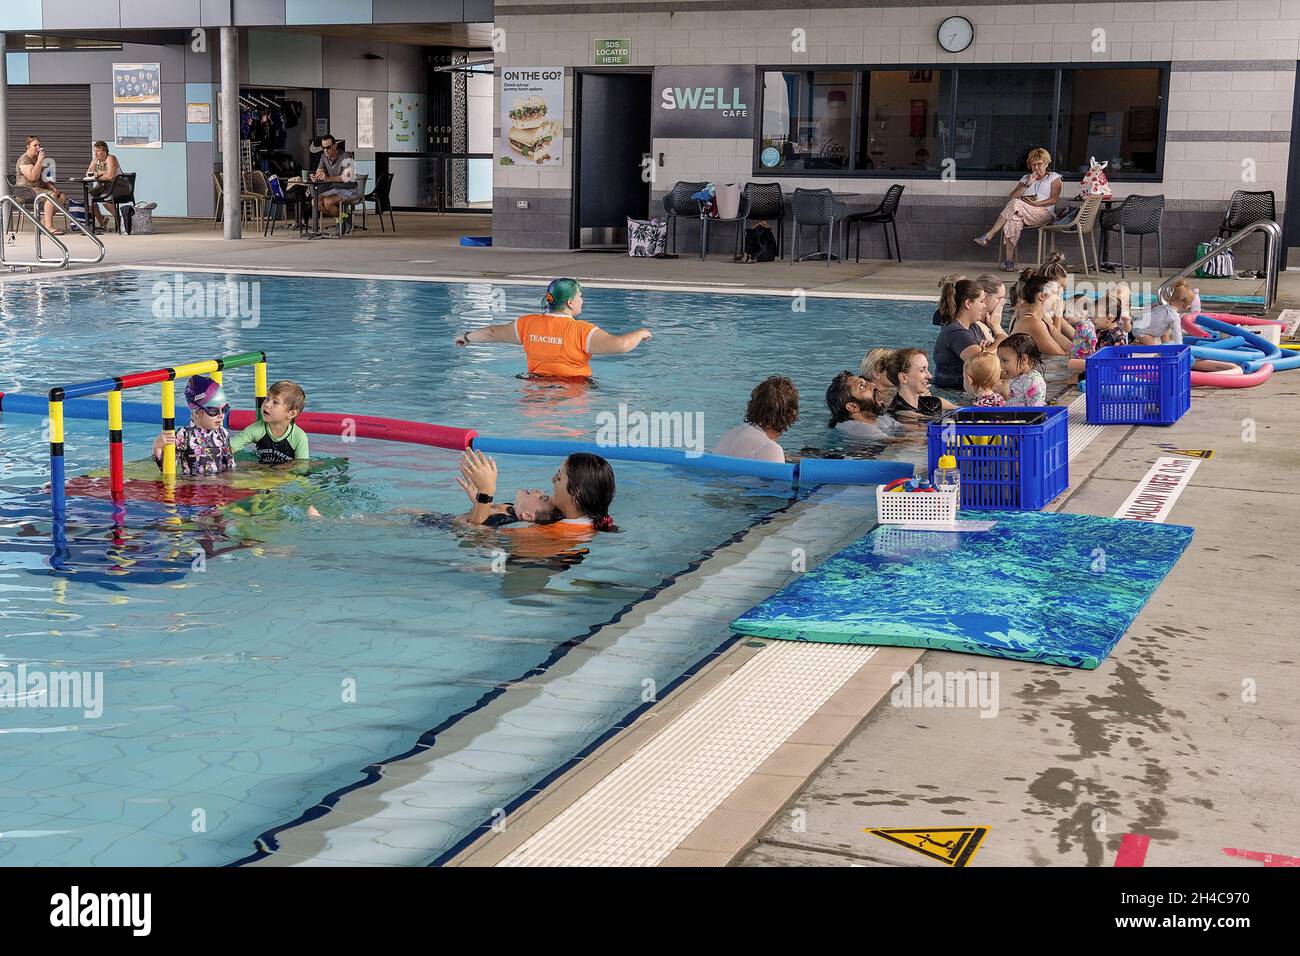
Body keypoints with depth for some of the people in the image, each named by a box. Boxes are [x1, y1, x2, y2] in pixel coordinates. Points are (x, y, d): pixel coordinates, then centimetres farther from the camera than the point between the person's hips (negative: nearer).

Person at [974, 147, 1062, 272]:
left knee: (1015, 204, -33)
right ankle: (1009, 261, -43)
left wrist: (1036, 203, -12)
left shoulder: (1054, 177, 17)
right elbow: (1011, 197, 15)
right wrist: (1027, 184, 4)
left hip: (1043, 214, -3)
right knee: (1012, 220, -37)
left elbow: (1054, 199, 1)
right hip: (1023, 214, 3)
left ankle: (988, 236, -32)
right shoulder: (1026, 177, 29)